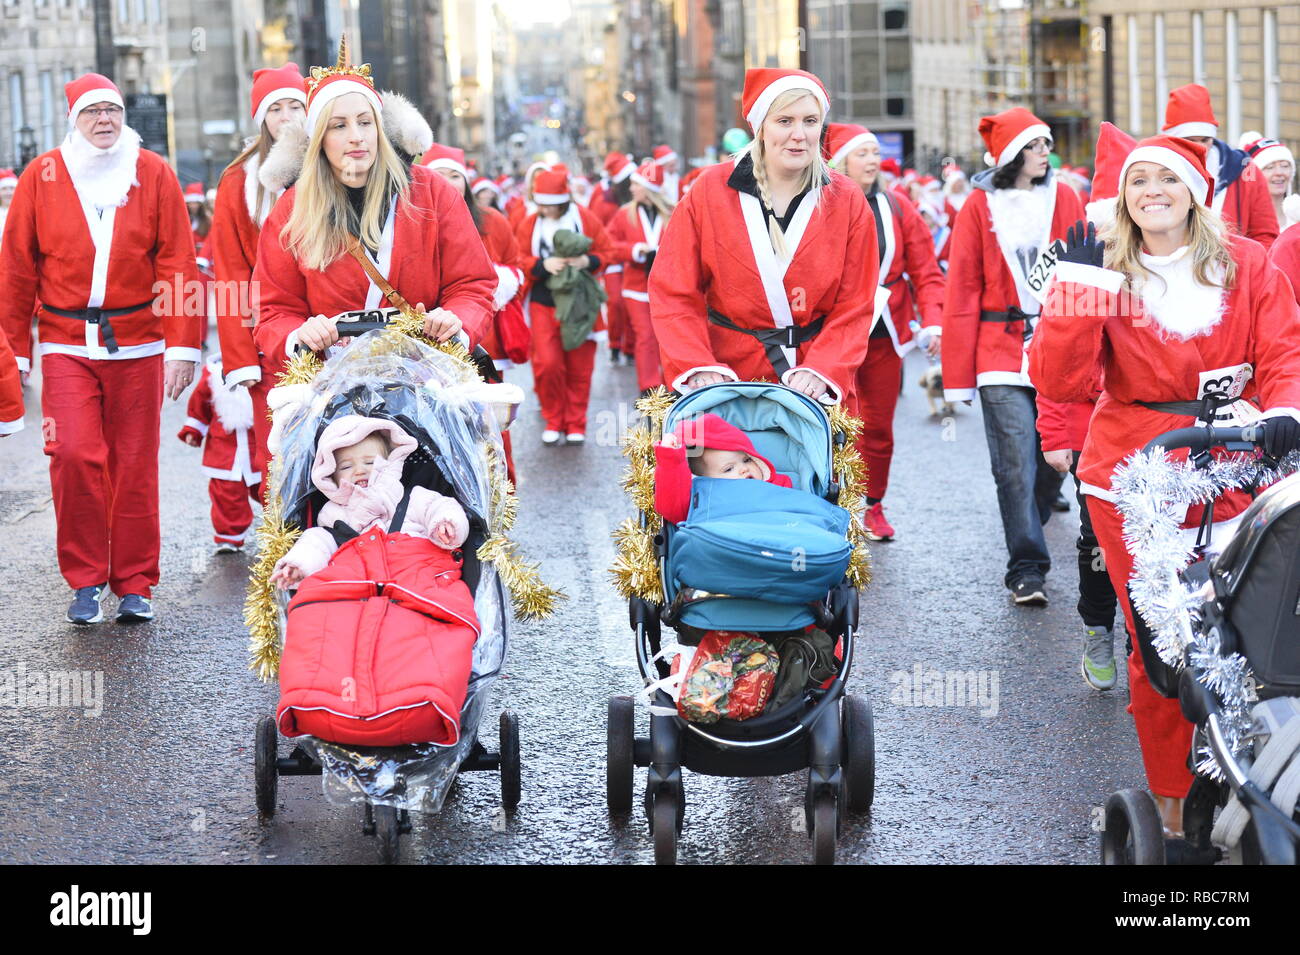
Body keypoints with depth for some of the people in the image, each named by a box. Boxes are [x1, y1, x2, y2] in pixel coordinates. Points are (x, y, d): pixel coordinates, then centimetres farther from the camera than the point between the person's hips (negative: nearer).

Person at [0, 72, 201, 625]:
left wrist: (182, 344, -3)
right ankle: (85, 579, 3)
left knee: (134, 466, 3)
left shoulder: (153, 173, 4)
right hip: (66, 344, 0)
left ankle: (134, 584, 15)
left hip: (138, 343, 0)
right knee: (73, 455, -13)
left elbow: (178, 262, 2)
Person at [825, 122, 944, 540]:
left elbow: (925, 271, 5)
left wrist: (933, 319, -9)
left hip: (885, 334, 4)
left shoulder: (897, 210, 5)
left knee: (879, 425, 10)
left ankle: (872, 506, 24)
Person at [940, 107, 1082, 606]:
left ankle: (1027, 534, 30)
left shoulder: (1064, 199, 7)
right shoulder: (980, 207, 1)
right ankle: (1027, 567, -1)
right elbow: (963, 293, 0)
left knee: (1055, 456, 6)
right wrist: (958, 375, -4)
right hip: (1001, 350, -2)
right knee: (1016, 462, -7)